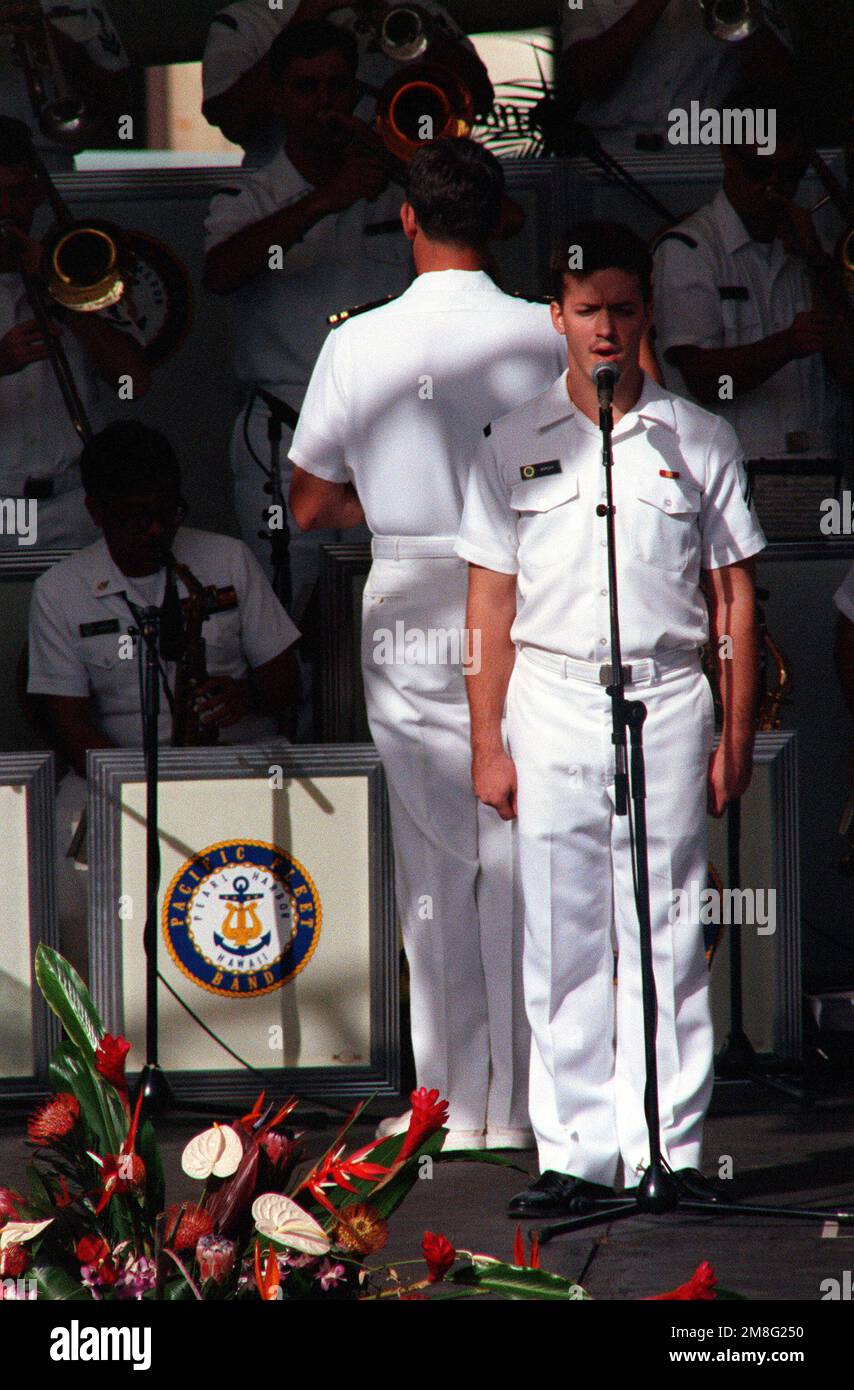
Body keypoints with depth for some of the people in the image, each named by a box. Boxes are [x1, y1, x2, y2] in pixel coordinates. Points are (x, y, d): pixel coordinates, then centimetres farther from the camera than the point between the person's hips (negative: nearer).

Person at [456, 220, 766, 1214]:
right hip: (552, 702, 1)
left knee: (667, 941, 0)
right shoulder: (514, 446, 7)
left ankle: (670, 1150, 5)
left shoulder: (698, 442, 6)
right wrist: (488, 745, 1)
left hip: (668, 699, -1)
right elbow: (490, 607, 7)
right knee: (561, 945, 1)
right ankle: (574, 1154, 6)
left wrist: (735, 738, 0)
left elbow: (735, 600, 7)